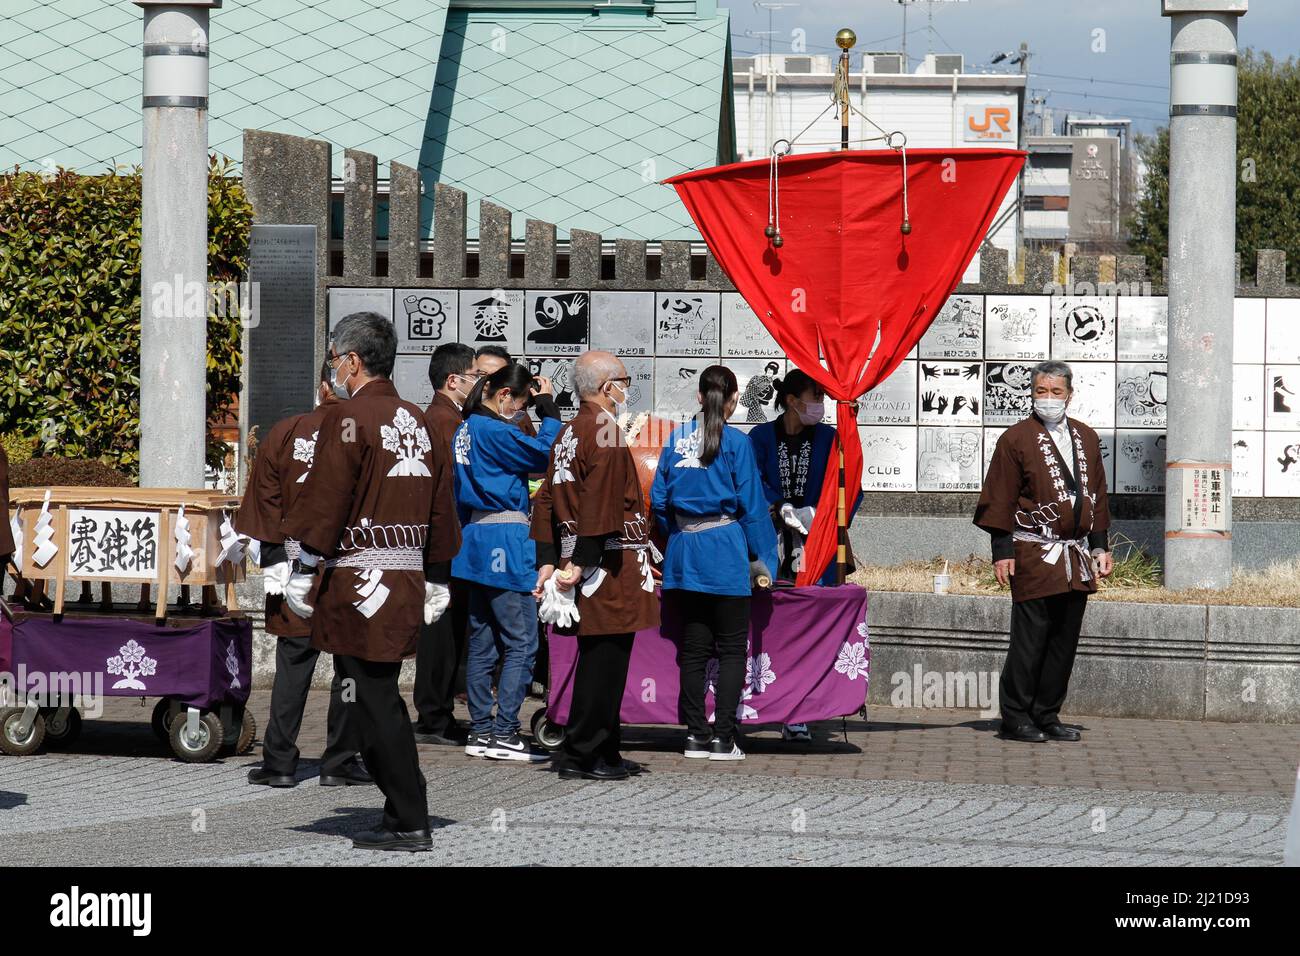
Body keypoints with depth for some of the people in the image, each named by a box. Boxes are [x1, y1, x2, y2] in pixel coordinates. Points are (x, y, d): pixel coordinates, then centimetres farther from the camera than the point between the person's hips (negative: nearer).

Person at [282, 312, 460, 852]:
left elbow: (326, 502, -14)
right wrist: (437, 581, 24)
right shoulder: (417, 422, 14)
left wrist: (303, 570, -10)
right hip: (407, 580, 8)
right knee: (381, 700, 15)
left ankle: (409, 824, -5)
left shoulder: (348, 418, -11)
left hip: (359, 582, -8)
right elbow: (441, 506, 18)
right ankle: (405, 818, 16)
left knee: (374, 705, -5)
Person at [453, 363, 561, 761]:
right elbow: (545, 454, -11)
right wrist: (549, 411, -3)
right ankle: (504, 732, -10)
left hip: (475, 541, 10)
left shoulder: (467, 429, 14)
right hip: (505, 541, -10)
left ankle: (480, 732, 14)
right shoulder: (493, 430, -14)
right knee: (521, 642, -7)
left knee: (482, 642, 12)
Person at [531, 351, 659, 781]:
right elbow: (600, 506, -21)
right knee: (604, 658, -6)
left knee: (603, 660, 15)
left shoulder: (568, 433, 15)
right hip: (612, 563, -10)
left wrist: (549, 562, 12)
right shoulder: (605, 433, -14)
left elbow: (547, 501, 15)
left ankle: (605, 752, 20)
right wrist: (581, 564, -20)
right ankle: (580, 754, -4)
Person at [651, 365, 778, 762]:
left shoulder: (676, 439, 6)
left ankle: (696, 735, 10)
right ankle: (723, 737, -4)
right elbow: (751, 505, -6)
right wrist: (761, 558, 0)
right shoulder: (735, 442, -7)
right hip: (725, 551, -5)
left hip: (684, 551, 5)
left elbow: (659, 499, 8)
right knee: (732, 648, 1)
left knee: (693, 647, 10)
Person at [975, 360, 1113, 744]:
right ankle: (1016, 717, 1)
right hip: (1033, 554, -6)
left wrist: (1100, 546, 14)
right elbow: (1000, 500, -4)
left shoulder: (1086, 438, 14)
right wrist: (1002, 551, -10)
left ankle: (1047, 715, 15)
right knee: (1030, 638, -6)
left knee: (1064, 640, 7)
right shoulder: (1016, 439, -3)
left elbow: (1097, 497, 19)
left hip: (1076, 559, 6)